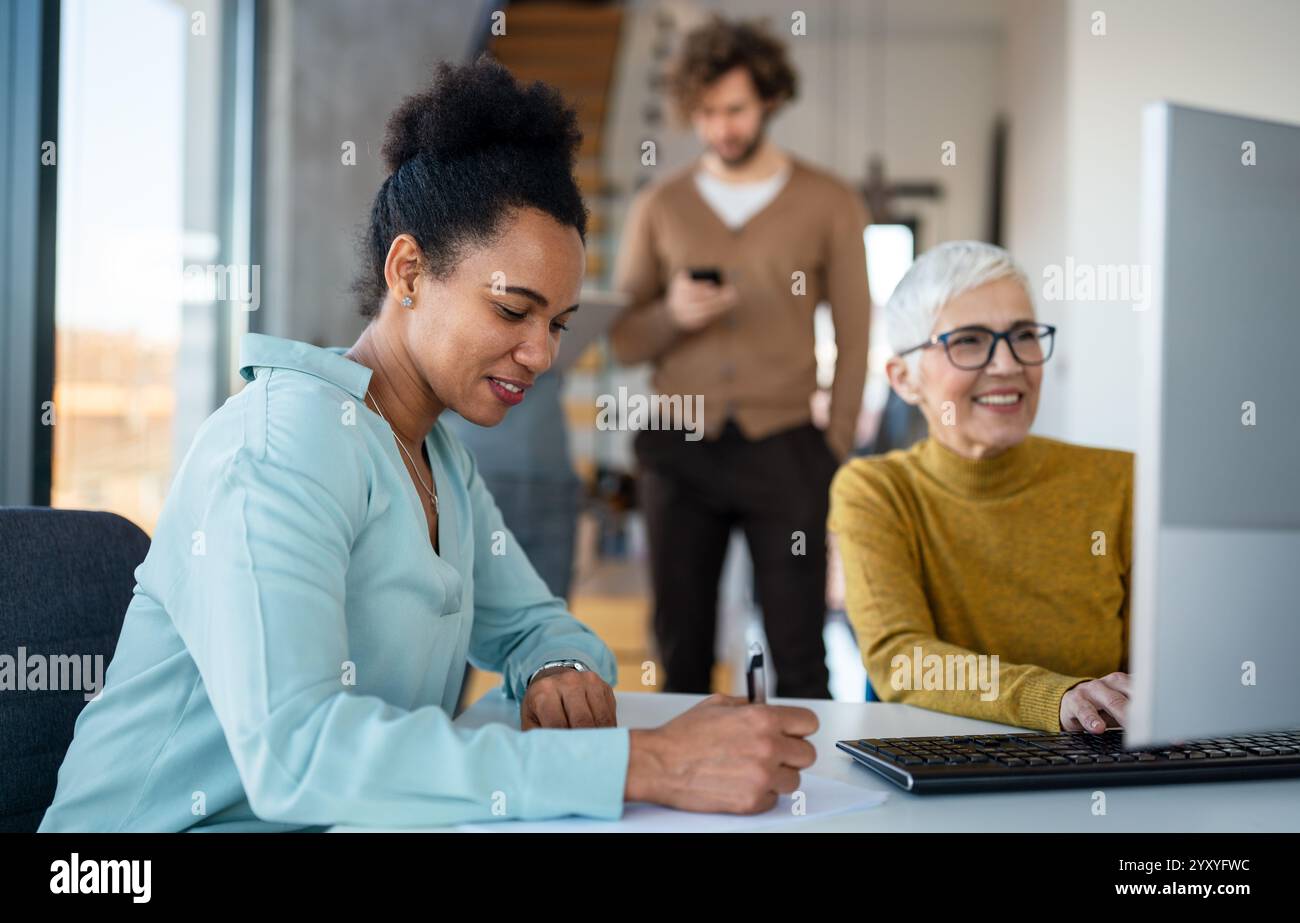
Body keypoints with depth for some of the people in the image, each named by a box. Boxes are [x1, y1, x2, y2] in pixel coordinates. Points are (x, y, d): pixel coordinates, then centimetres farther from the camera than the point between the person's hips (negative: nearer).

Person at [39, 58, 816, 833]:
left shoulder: (443, 459, 7)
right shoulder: (281, 442, -18)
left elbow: (533, 623, 15)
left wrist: (563, 670, -9)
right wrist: (641, 764, -33)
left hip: (345, 821, 7)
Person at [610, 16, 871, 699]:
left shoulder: (829, 205, 6)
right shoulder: (659, 207, 11)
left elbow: (853, 342, 6)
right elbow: (622, 341, 9)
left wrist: (836, 454, -1)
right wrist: (671, 316, -12)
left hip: (784, 446, -2)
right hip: (678, 449, 2)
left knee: (799, 661, -2)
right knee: (681, 659, 7)